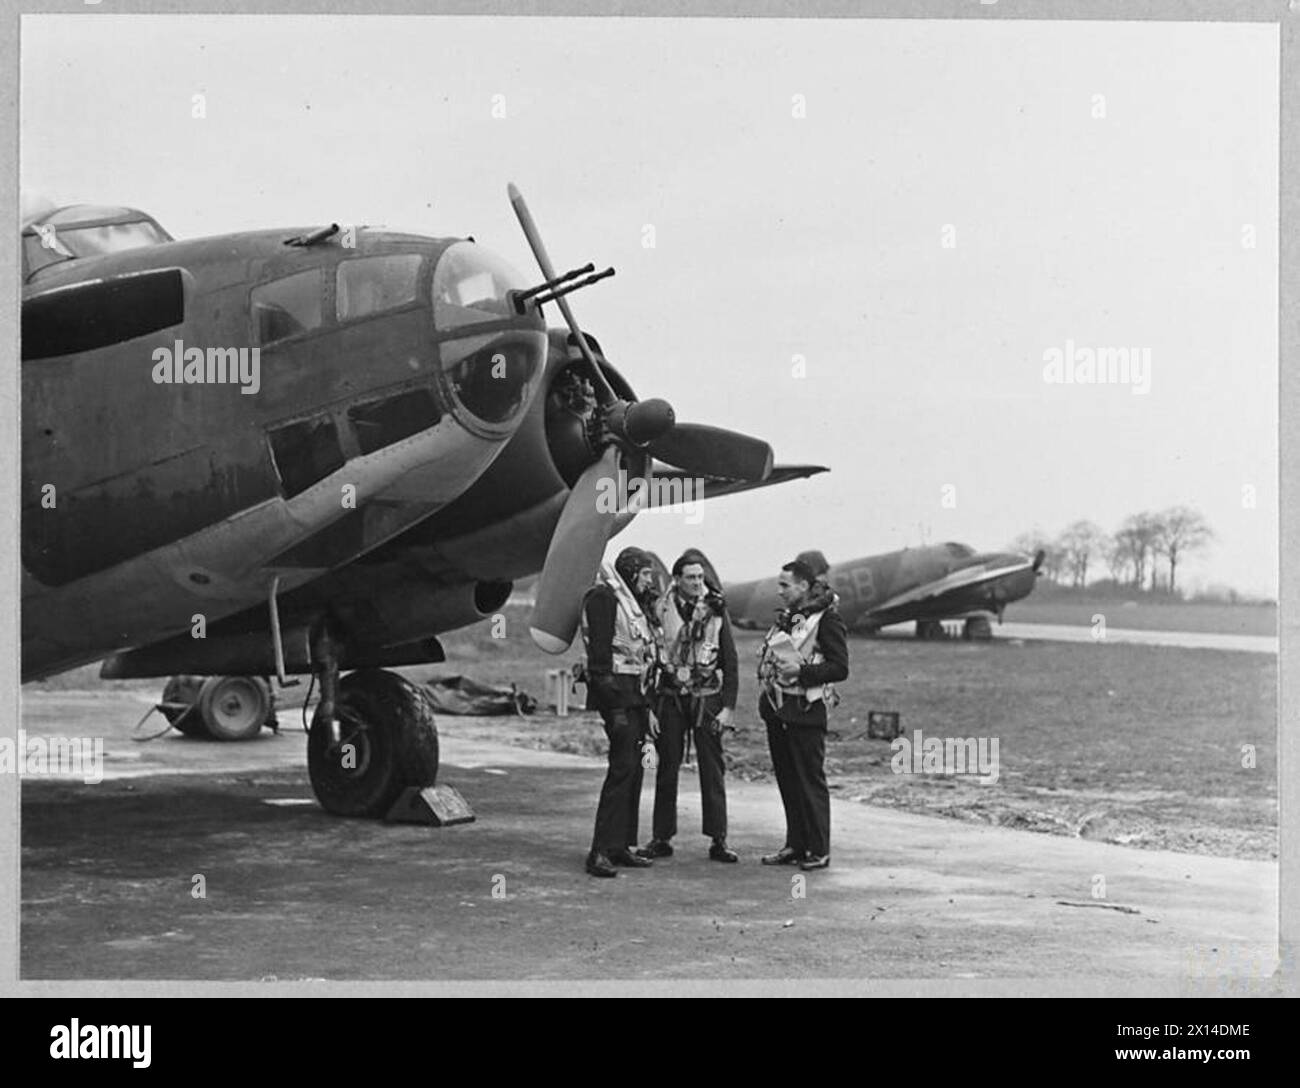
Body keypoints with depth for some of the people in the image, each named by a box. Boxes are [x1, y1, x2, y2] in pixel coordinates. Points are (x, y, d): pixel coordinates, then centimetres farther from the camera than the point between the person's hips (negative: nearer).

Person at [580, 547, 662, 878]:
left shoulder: (632, 602, 22)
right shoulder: (603, 598, -9)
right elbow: (600, 654, -16)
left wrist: (646, 705, 20)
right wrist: (615, 706, -21)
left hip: (634, 694, 10)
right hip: (617, 692, -10)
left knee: (633, 769, 10)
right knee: (622, 768, -15)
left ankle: (622, 845, 16)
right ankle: (600, 851, -16)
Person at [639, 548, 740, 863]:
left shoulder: (716, 612, 2)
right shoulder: (661, 610, 2)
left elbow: (730, 663, 3)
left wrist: (728, 707, -3)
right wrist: (648, 700, 1)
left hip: (706, 698, -1)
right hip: (670, 696, 1)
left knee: (712, 769, -1)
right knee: (667, 768, 5)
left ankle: (718, 840, 4)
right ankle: (662, 839, 11)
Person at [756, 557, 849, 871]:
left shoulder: (826, 619, -9)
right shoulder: (785, 618, 15)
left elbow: (840, 668, -14)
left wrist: (800, 671, -22)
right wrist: (767, 693, 10)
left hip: (805, 711, -8)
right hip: (777, 709, 8)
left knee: (810, 782, -4)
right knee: (787, 781, 11)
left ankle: (819, 851, 3)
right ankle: (795, 846, 18)